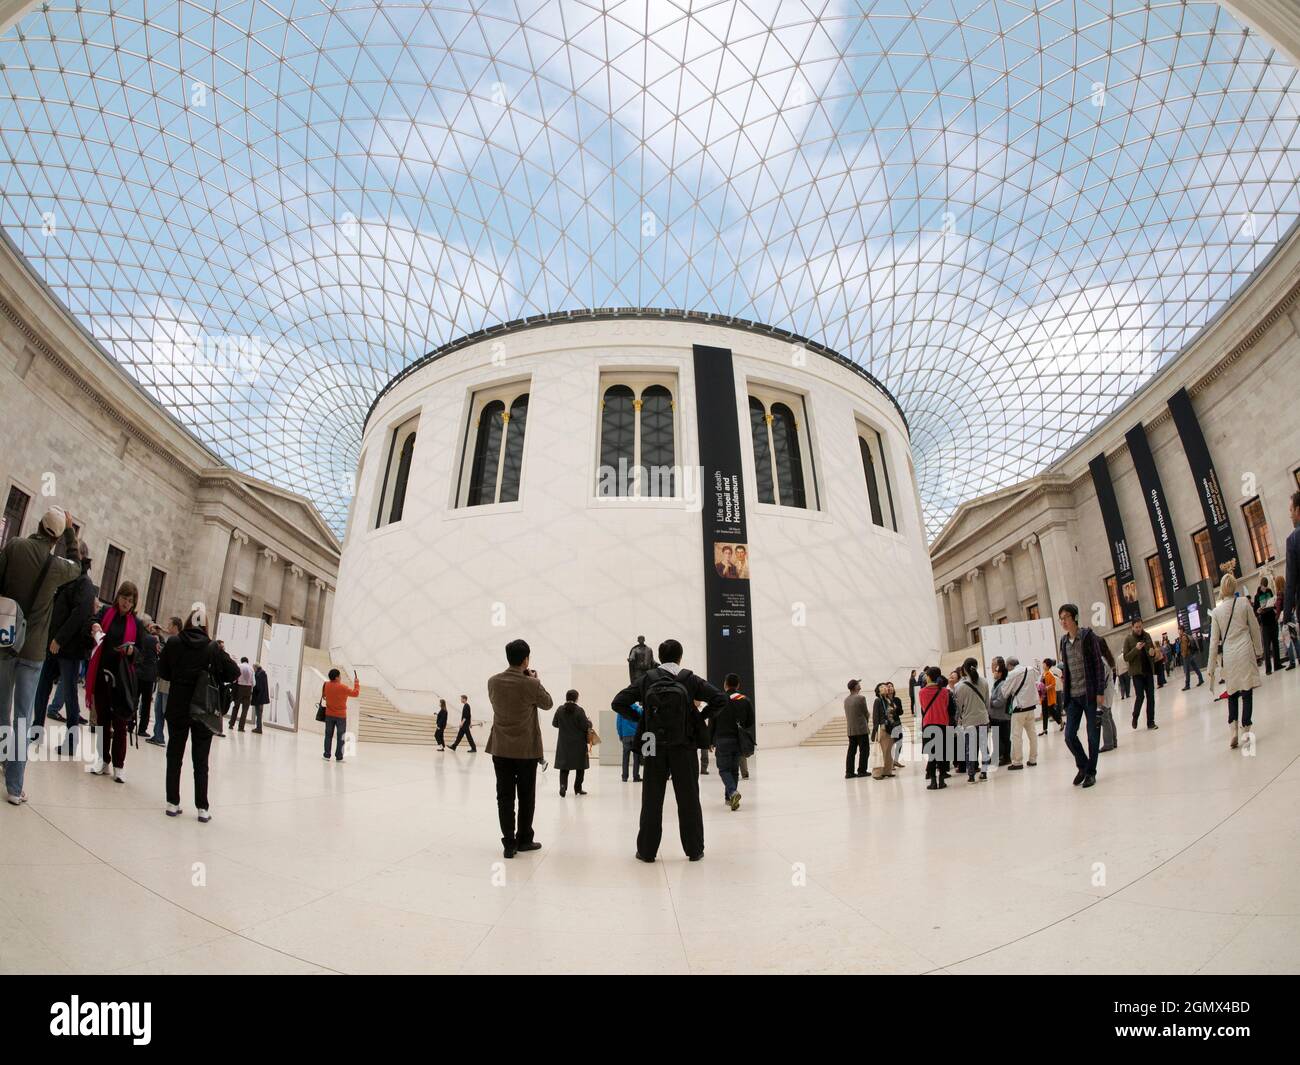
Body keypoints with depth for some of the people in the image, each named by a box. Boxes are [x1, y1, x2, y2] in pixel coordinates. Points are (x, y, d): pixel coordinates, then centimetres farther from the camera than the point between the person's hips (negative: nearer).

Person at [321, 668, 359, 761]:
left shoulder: (326, 685, -6)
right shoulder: (343, 687, -20)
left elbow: (323, 695, 13)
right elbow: (355, 693, -13)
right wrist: (356, 683, -3)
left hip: (329, 715, 4)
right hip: (341, 716, -4)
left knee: (328, 735, 15)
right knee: (340, 737, 5)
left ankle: (327, 755, 17)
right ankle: (339, 757, 8)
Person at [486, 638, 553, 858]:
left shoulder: (493, 682, -4)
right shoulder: (531, 685, -17)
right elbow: (547, 703, 1)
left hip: (500, 748, 3)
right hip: (526, 749, -3)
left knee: (505, 796, 8)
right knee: (526, 797, 13)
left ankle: (509, 843, 10)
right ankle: (524, 839, 24)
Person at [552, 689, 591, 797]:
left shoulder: (560, 709, -3)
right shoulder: (579, 710, -13)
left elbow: (554, 723, 7)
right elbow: (585, 726, -13)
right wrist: (589, 722, 8)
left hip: (564, 743, 3)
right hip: (578, 743, -2)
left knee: (564, 767, 7)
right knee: (580, 766, 13)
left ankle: (563, 786, -13)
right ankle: (578, 788, 18)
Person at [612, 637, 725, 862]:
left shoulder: (647, 680, -1)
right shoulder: (690, 680, -2)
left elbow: (617, 703, -4)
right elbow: (721, 699, -6)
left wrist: (639, 719, 4)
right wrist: (702, 717, 4)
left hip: (654, 750, 1)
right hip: (684, 750, 0)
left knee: (651, 801, 10)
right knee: (688, 800, 11)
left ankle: (647, 851, 15)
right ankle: (694, 849, 17)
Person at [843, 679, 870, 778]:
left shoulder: (846, 699, 7)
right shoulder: (861, 698, -13)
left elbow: (847, 714, 11)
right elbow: (866, 712, -5)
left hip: (850, 730, 6)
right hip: (861, 729, -6)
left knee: (851, 751, 10)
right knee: (864, 750, 6)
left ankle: (849, 772, 10)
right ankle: (862, 771, 9)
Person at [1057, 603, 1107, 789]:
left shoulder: (1088, 636, -6)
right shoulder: (1064, 641, 9)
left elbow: (1099, 664, -8)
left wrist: (1100, 692, -12)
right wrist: (1065, 693, 11)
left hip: (1089, 694, -4)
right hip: (1073, 696, 5)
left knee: (1093, 734, 4)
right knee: (1069, 735, 0)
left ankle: (1090, 772, 18)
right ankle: (1082, 766, 23)